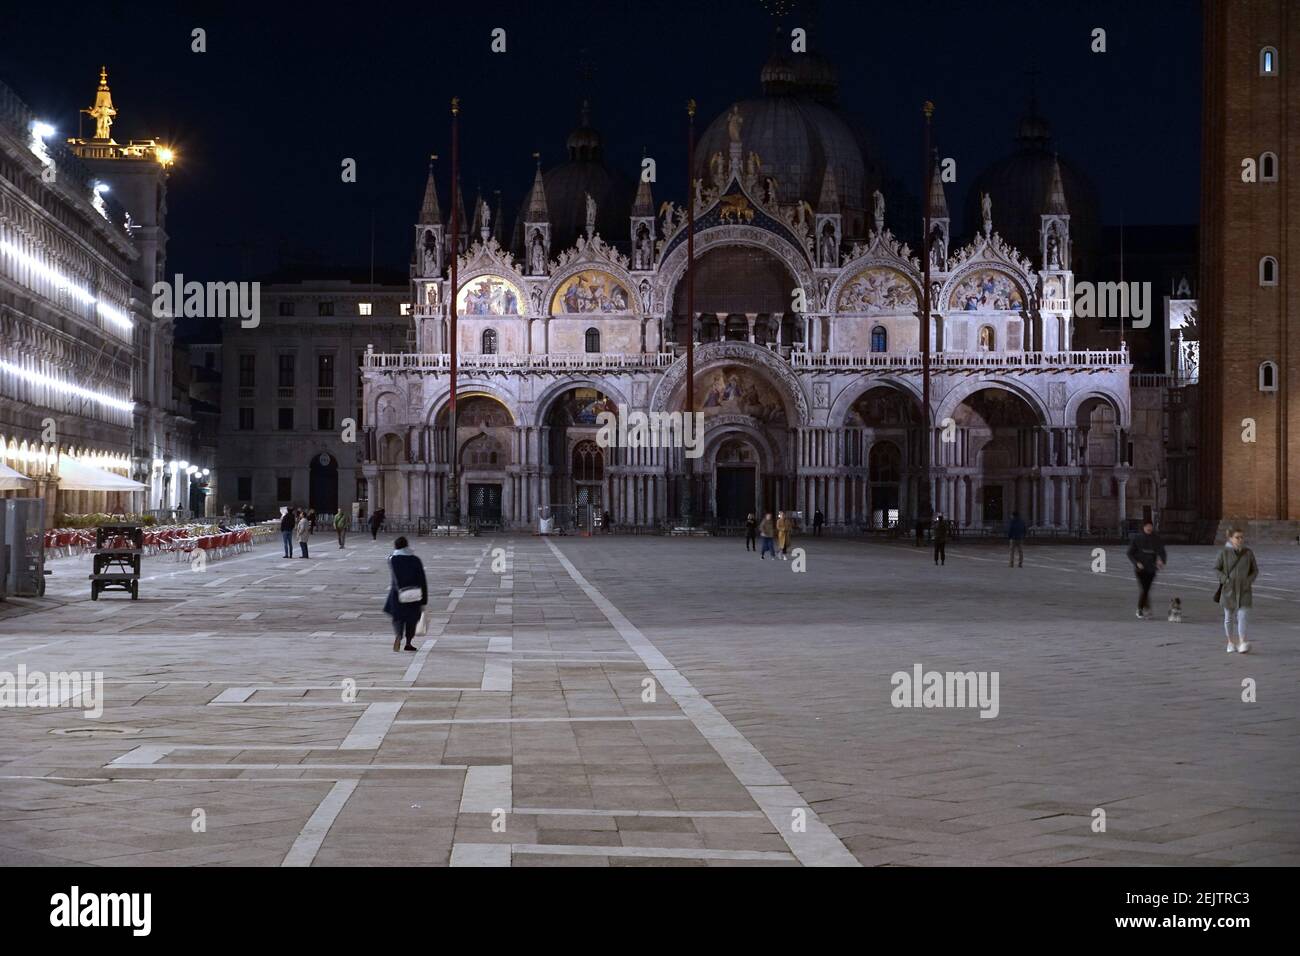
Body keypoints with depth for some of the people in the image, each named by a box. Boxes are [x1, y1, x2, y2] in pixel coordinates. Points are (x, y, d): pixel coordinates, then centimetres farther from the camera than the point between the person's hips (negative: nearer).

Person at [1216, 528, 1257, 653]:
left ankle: (1242, 644, -19)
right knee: (1228, 617, 11)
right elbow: (1216, 568, 1)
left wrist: (1249, 581, -9)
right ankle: (1230, 643, 26)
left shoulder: (1248, 553, -2)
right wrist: (1225, 579, -13)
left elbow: (1255, 571, 8)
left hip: (1243, 591, 0)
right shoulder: (1224, 553, -5)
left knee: (1242, 616, -13)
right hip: (1228, 590, 0)